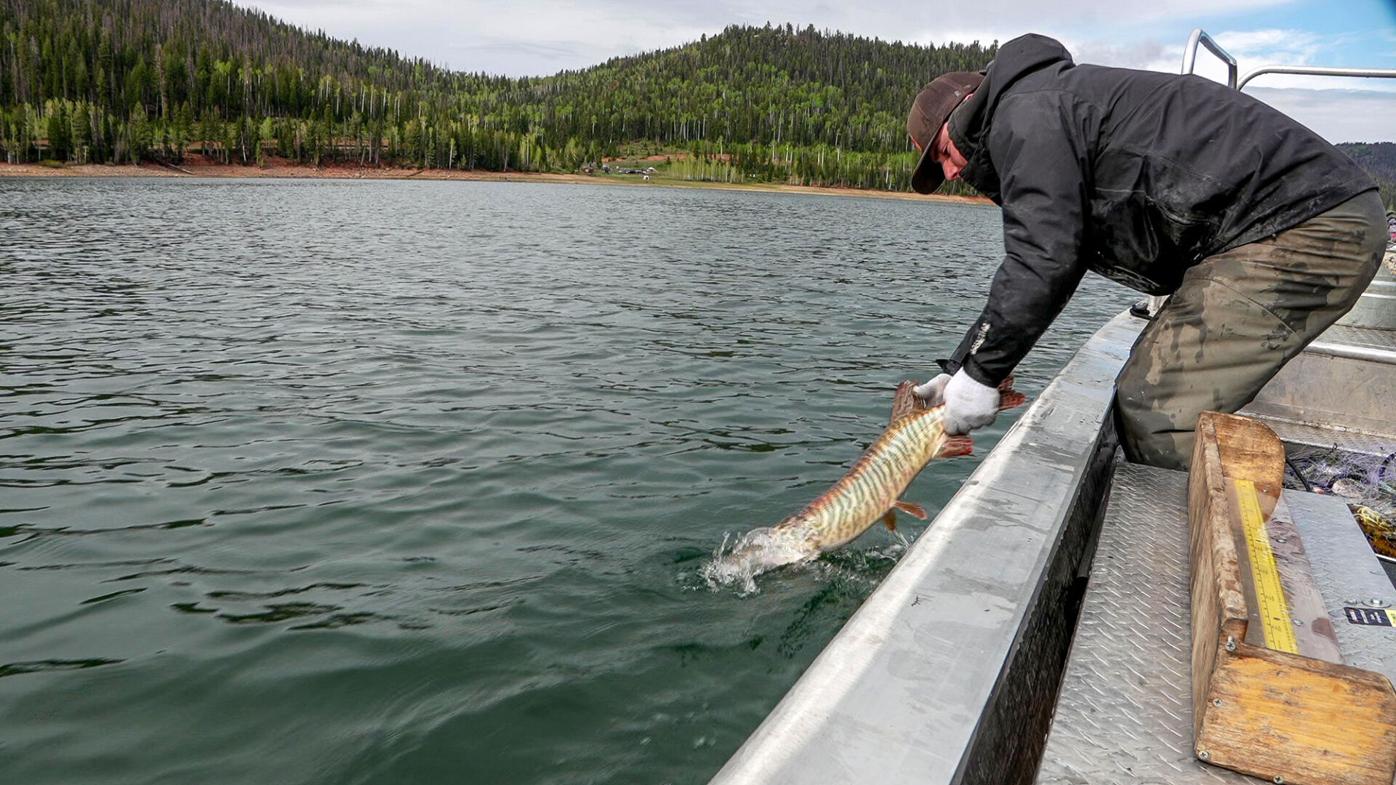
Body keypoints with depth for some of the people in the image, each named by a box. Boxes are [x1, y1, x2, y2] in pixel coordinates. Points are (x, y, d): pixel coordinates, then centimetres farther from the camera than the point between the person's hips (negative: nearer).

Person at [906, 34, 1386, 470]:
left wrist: (981, 371, -10)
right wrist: (962, 370, 14)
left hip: (1302, 224, -11)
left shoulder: (1024, 114, -7)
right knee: (1146, 393, 13)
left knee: (1157, 412, -15)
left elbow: (1043, 260, -19)